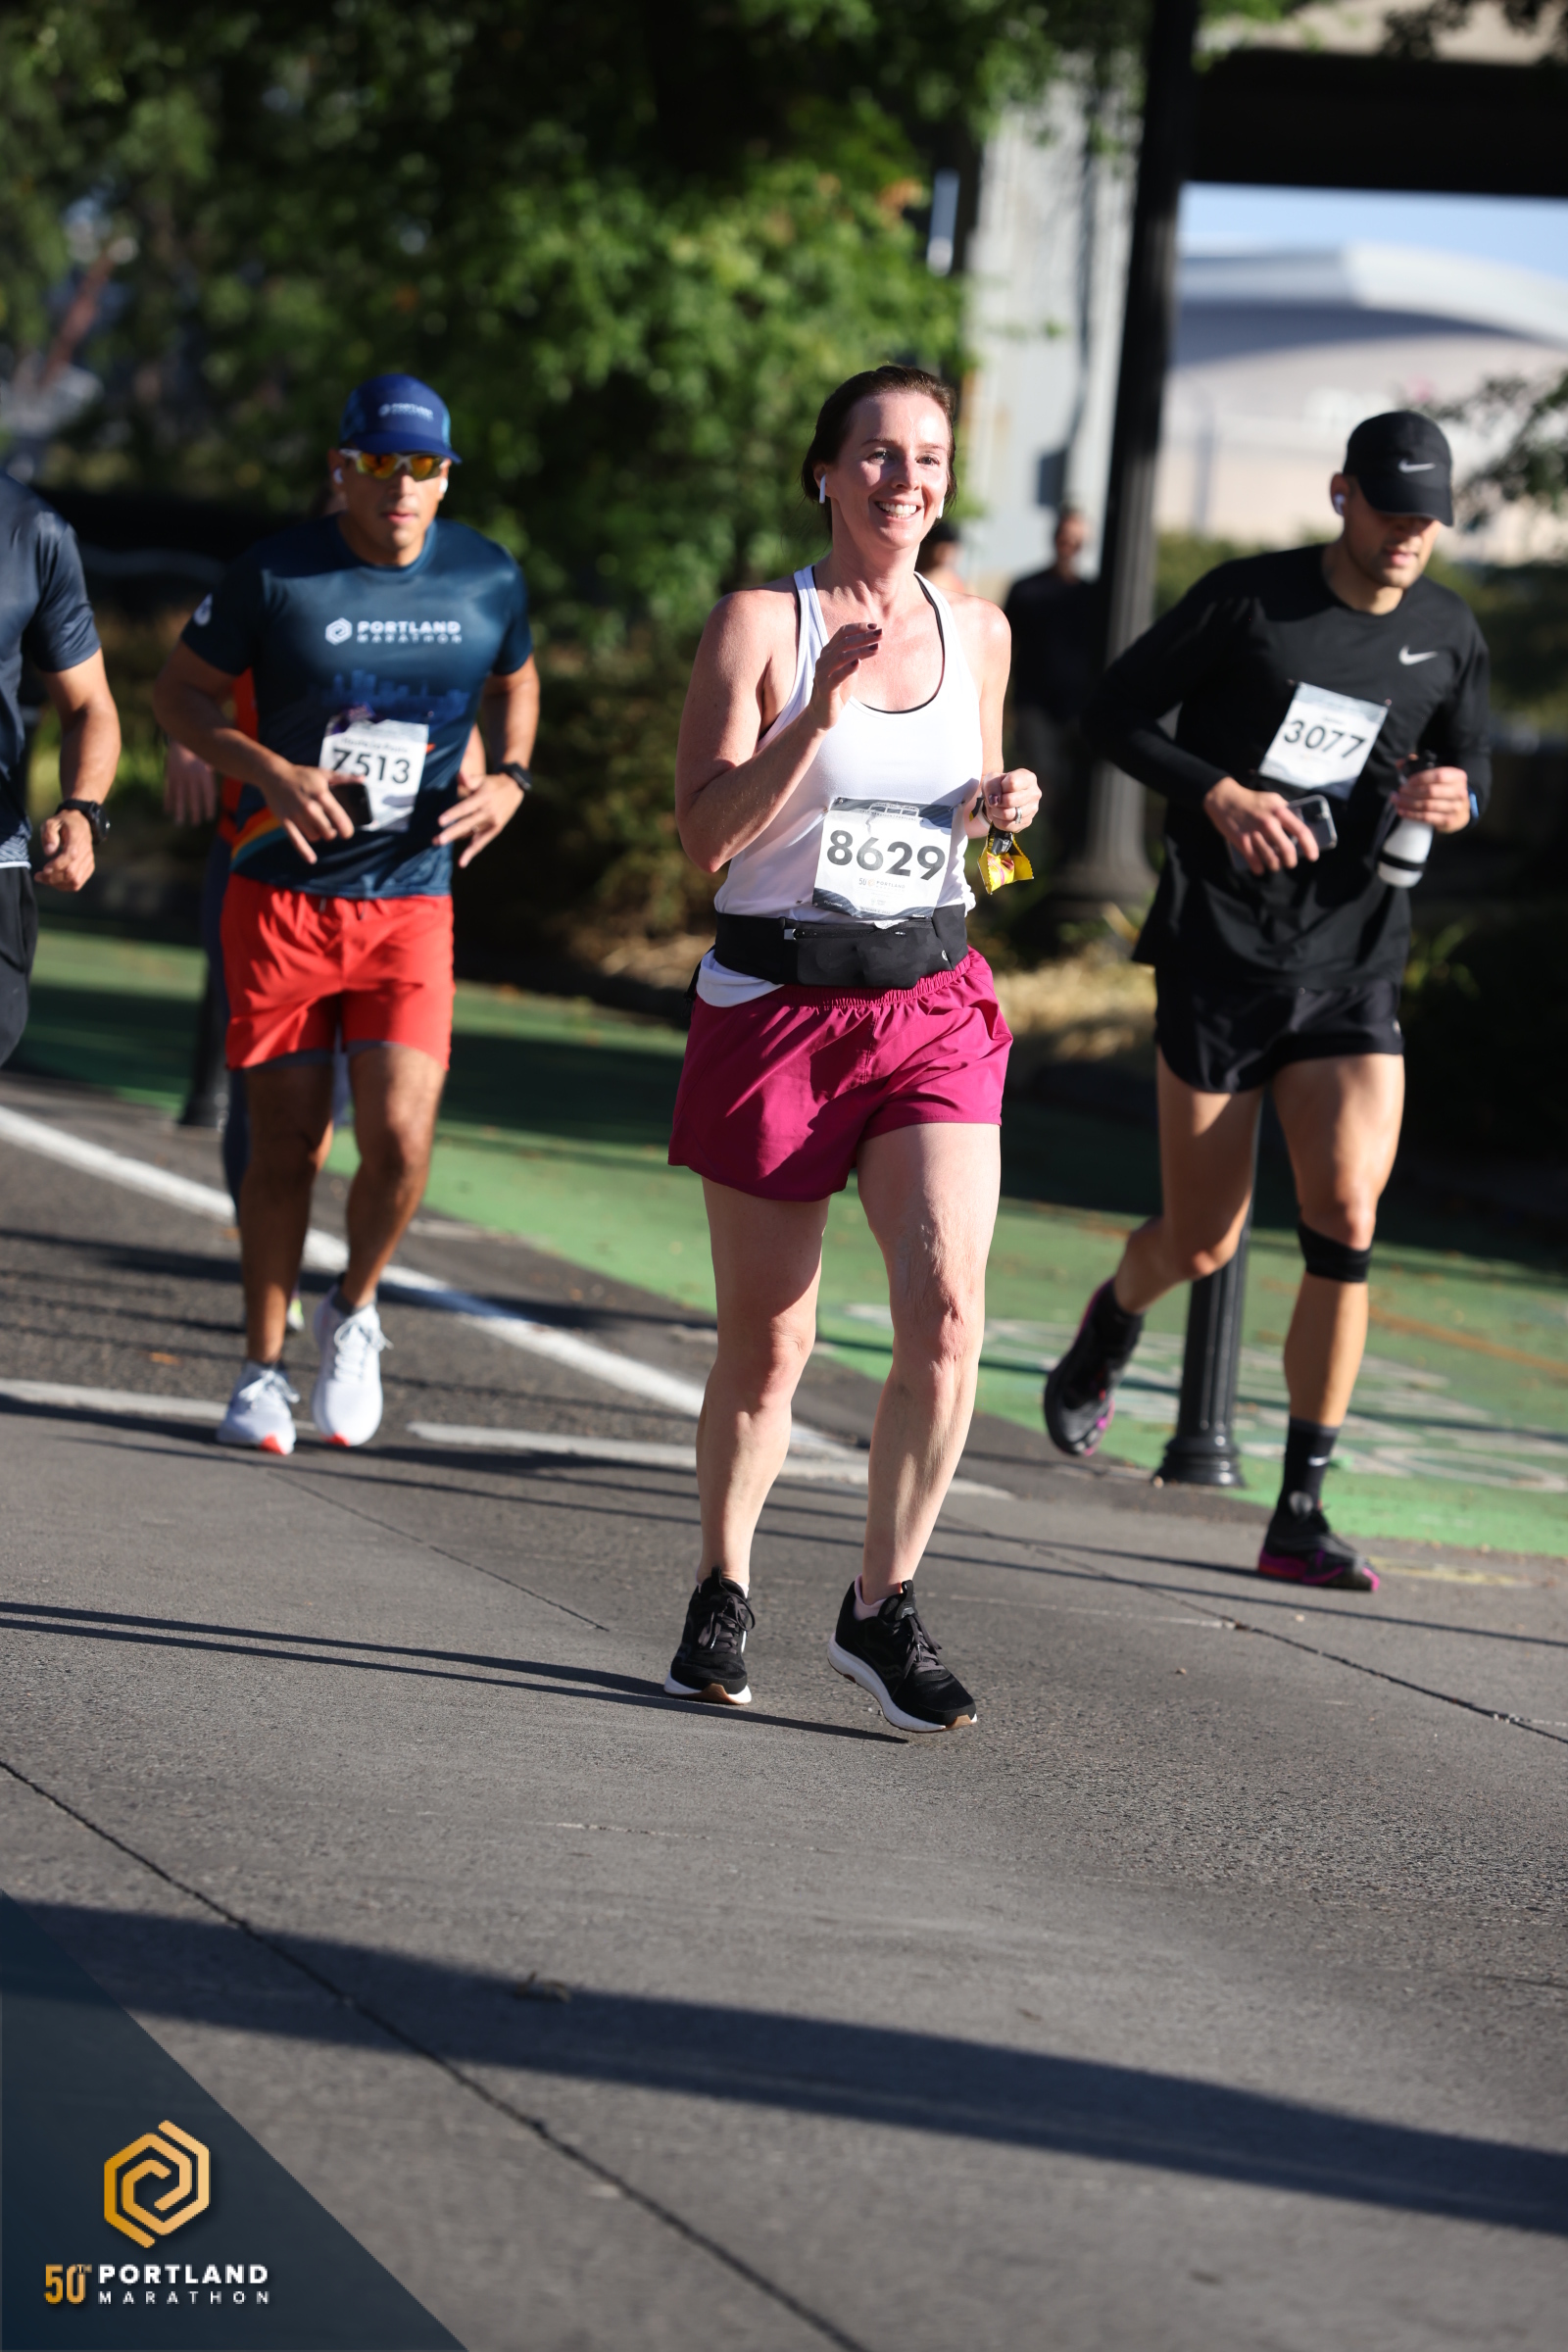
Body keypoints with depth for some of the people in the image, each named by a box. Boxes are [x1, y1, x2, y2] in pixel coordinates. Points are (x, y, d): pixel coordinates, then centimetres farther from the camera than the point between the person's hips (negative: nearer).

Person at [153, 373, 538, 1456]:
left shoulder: (490, 580, 1)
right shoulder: (277, 575, -8)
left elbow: (514, 684, 21)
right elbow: (181, 694, 2)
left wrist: (510, 779, 1)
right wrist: (271, 773, -15)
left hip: (411, 907, 1)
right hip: (281, 901, -1)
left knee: (401, 1140, -12)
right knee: (288, 1144, 2)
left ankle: (354, 1313, 17)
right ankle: (264, 1369, 20)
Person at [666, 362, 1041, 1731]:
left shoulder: (976, 632, 9)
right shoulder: (760, 624, -4)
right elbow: (707, 835, -11)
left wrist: (1003, 807, 0)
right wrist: (819, 714, -22)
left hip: (934, 1010, 3)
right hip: (777, 1003, -3)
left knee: (948, 1307, -15)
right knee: (767, 1346, 4)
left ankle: (884, 1608, -2)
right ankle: (721, 1597, 27)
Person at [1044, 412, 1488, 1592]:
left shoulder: (1449, 636, 5)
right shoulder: (1248, 600, -7)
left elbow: (1469, 764, 17)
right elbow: (1116, 712, -1)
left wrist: (1456, 797, -7)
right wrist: (1218, 793, -17)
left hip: (1353, 966, 3)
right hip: (1221, 952, -2)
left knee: (1348, 1220, -14)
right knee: (1201, 1244, 4)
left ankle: (1302, 1513, -8)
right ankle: (1108, 1332, 43)